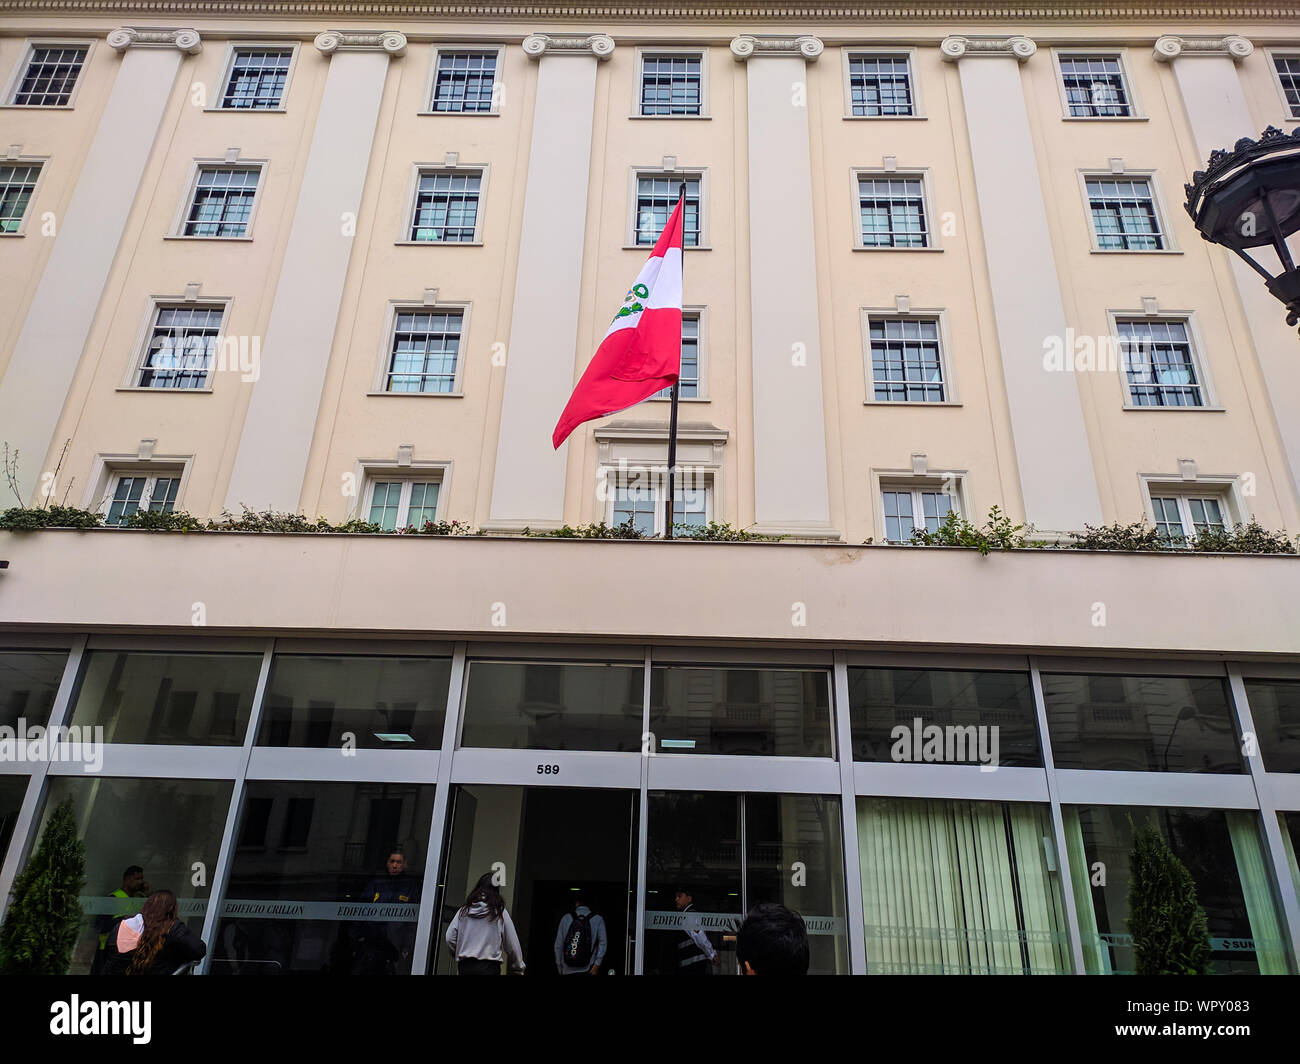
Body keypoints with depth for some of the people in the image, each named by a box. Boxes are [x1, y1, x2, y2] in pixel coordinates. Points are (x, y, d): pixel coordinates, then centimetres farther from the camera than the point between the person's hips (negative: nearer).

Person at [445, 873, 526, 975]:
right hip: (489, 966, -4)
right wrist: (519, 967, 15)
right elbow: (512, 944, 2)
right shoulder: (500, 913, -3)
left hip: (464, 965, 4)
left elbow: (450, 938, 3)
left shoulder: (464, 910, 4)